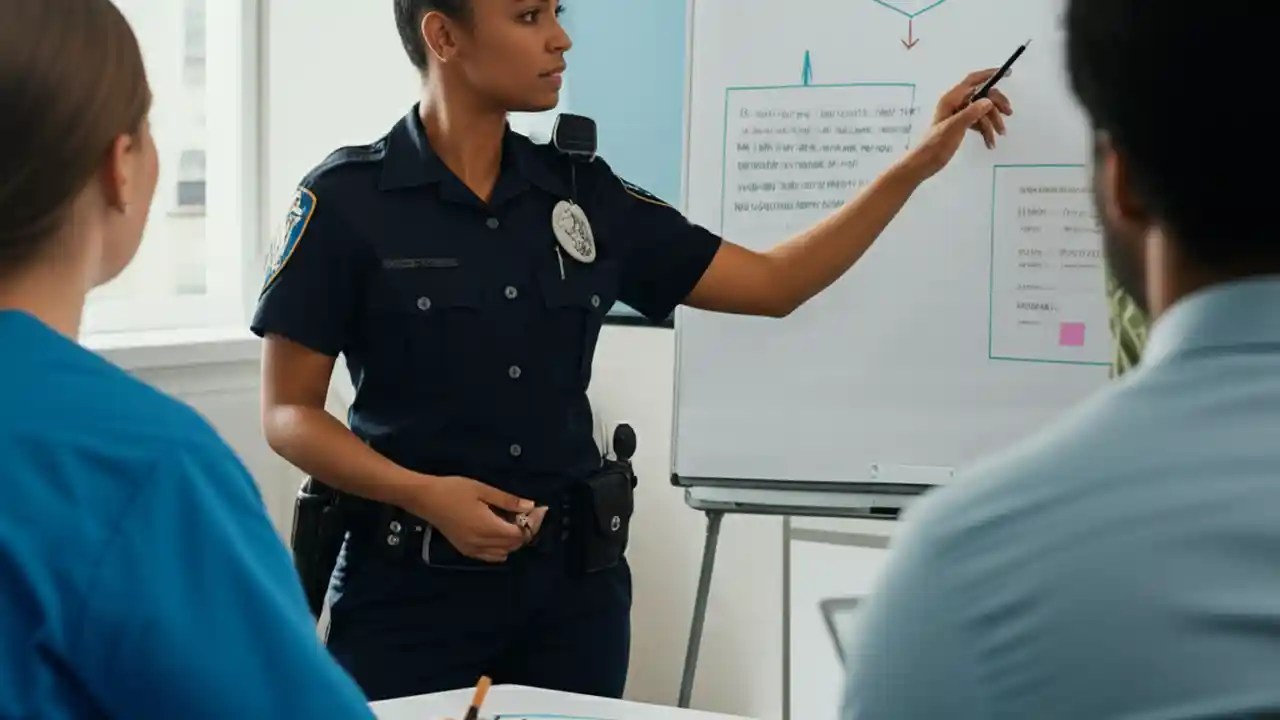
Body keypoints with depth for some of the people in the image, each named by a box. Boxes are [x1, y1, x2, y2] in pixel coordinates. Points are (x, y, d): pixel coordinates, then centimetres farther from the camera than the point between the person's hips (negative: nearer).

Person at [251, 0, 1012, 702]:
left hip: (573, 584, 4)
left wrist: (920, 164, 5)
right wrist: (422, 494, -21)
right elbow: (289, 414, -5)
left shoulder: (585, 195, 6)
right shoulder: (345, 199, -7)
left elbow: (772, 284, 10)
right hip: (410, 589, -4)